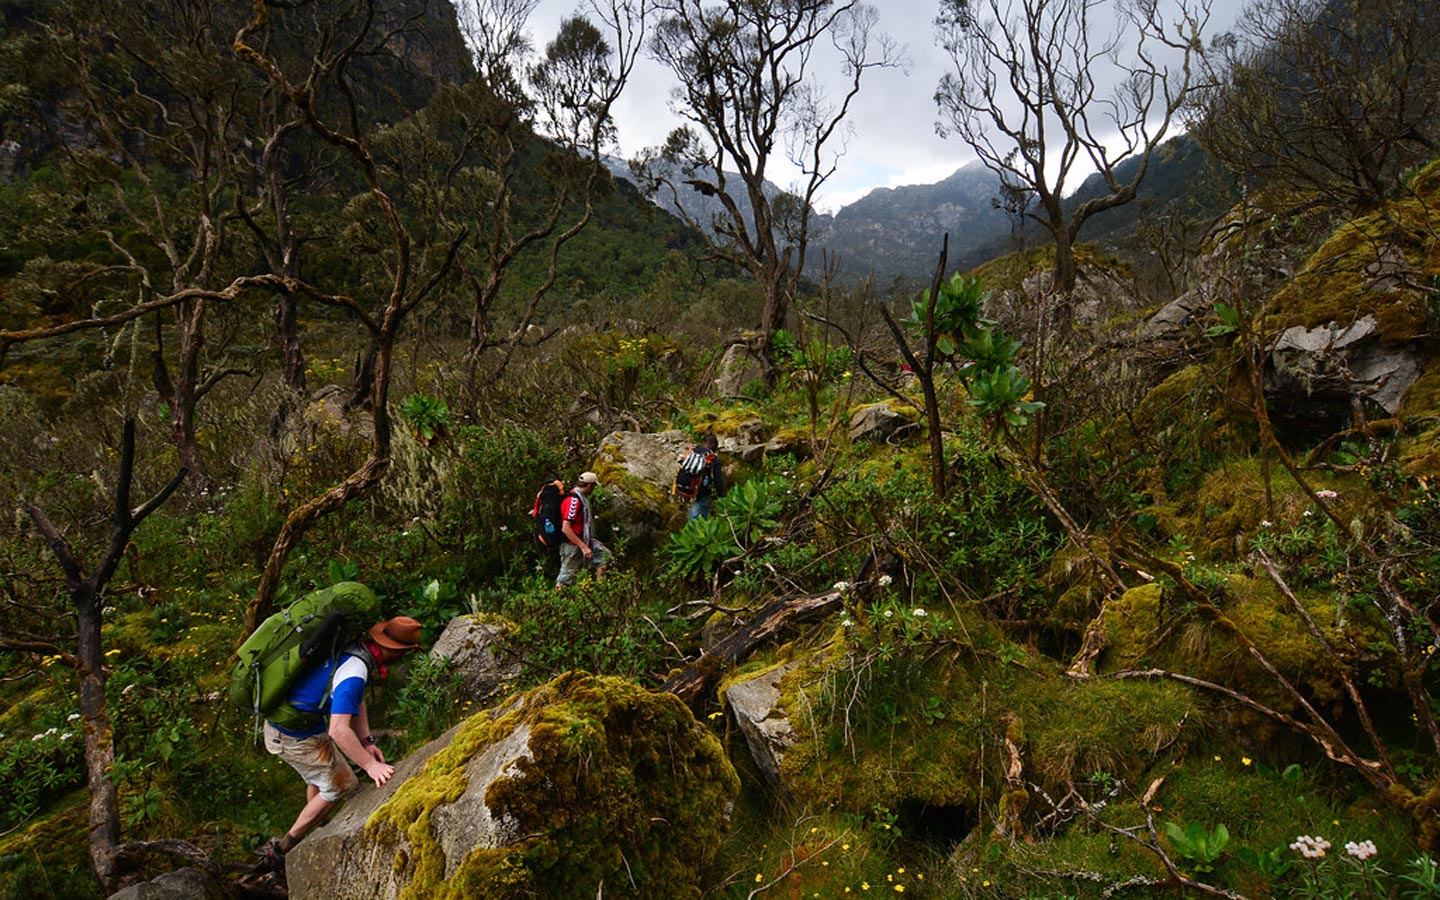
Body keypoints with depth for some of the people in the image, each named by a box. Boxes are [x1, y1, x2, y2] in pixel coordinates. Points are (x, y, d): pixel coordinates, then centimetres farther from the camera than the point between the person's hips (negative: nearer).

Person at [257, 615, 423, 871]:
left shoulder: (353, 646, -2)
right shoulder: (353, 674, -31)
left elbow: (356, 701, 8)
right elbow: (338, 731, -35)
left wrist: (367, 741, 1)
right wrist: (370, 765, -30)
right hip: (295, 739, -9)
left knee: (319, 778, 28)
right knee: (340, 785, 8)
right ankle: (280, 850, 17)